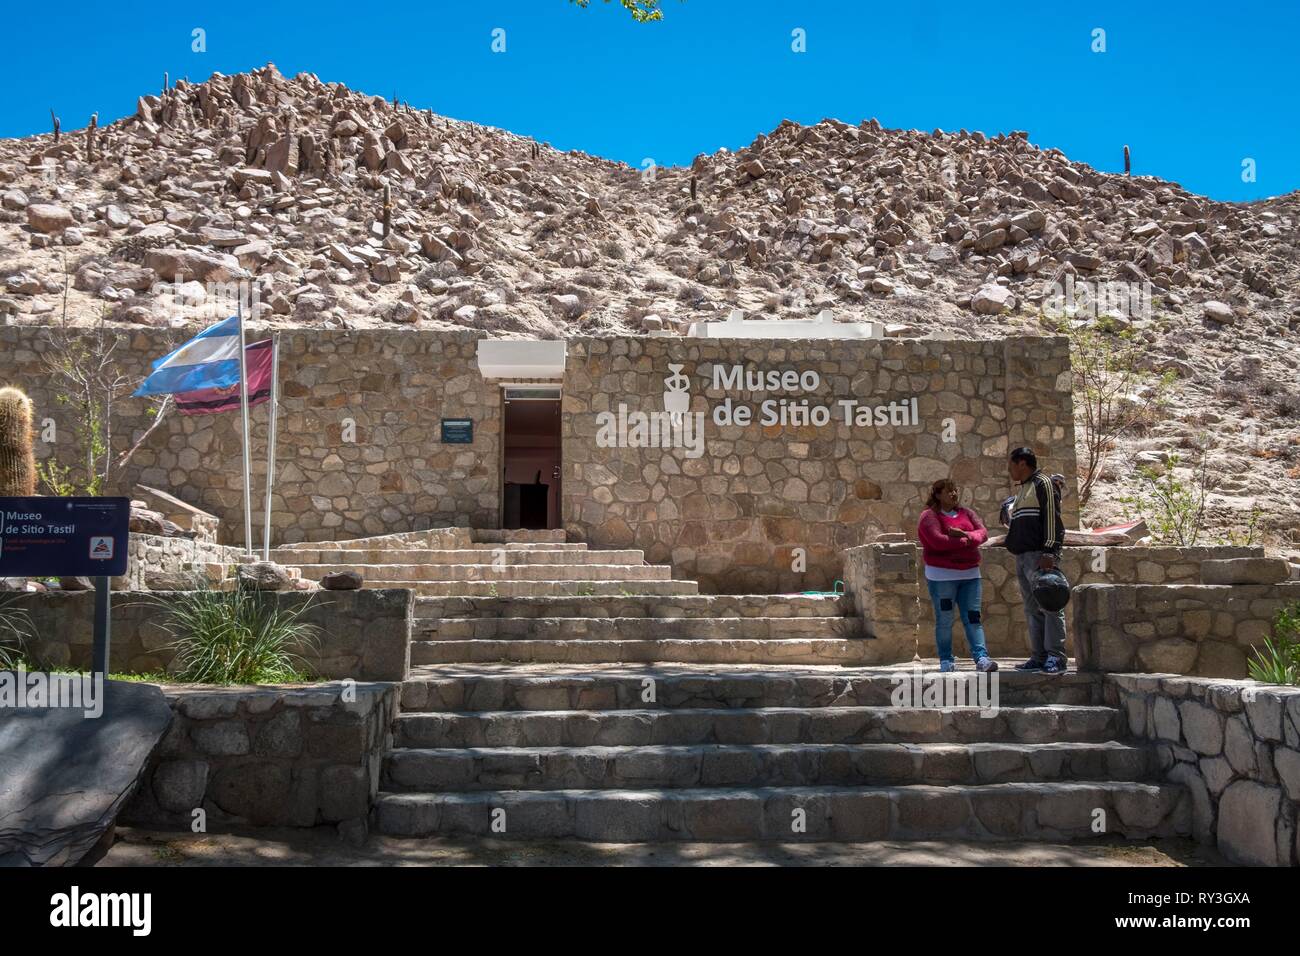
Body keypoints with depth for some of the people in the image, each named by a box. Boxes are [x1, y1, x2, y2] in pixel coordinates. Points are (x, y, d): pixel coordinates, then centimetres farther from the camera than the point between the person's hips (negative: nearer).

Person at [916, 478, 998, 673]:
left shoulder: (967, 513, 14)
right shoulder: (929, 516, -3)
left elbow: (983, 533, 1)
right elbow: (938, 541, -18)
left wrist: (964, 535, -18)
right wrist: (966, 541, -9)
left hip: (970, 574, 5)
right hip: (941, 575, -4)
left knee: (973, 617, -1)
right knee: (944, 620, 2)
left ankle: (981, 658, -5)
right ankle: (946, 660, 10)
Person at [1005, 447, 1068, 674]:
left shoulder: (1043, 483, -3)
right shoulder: (1023, 490, 25)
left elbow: (1051, 518, -13)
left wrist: (1049, 551, -20)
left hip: (1039, 556, -10)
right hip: (1023, 557, 10)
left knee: (1049, 606, -12)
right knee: (1032, 610, 7)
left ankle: (1056, 657, -14)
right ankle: (1039, 657, 9)